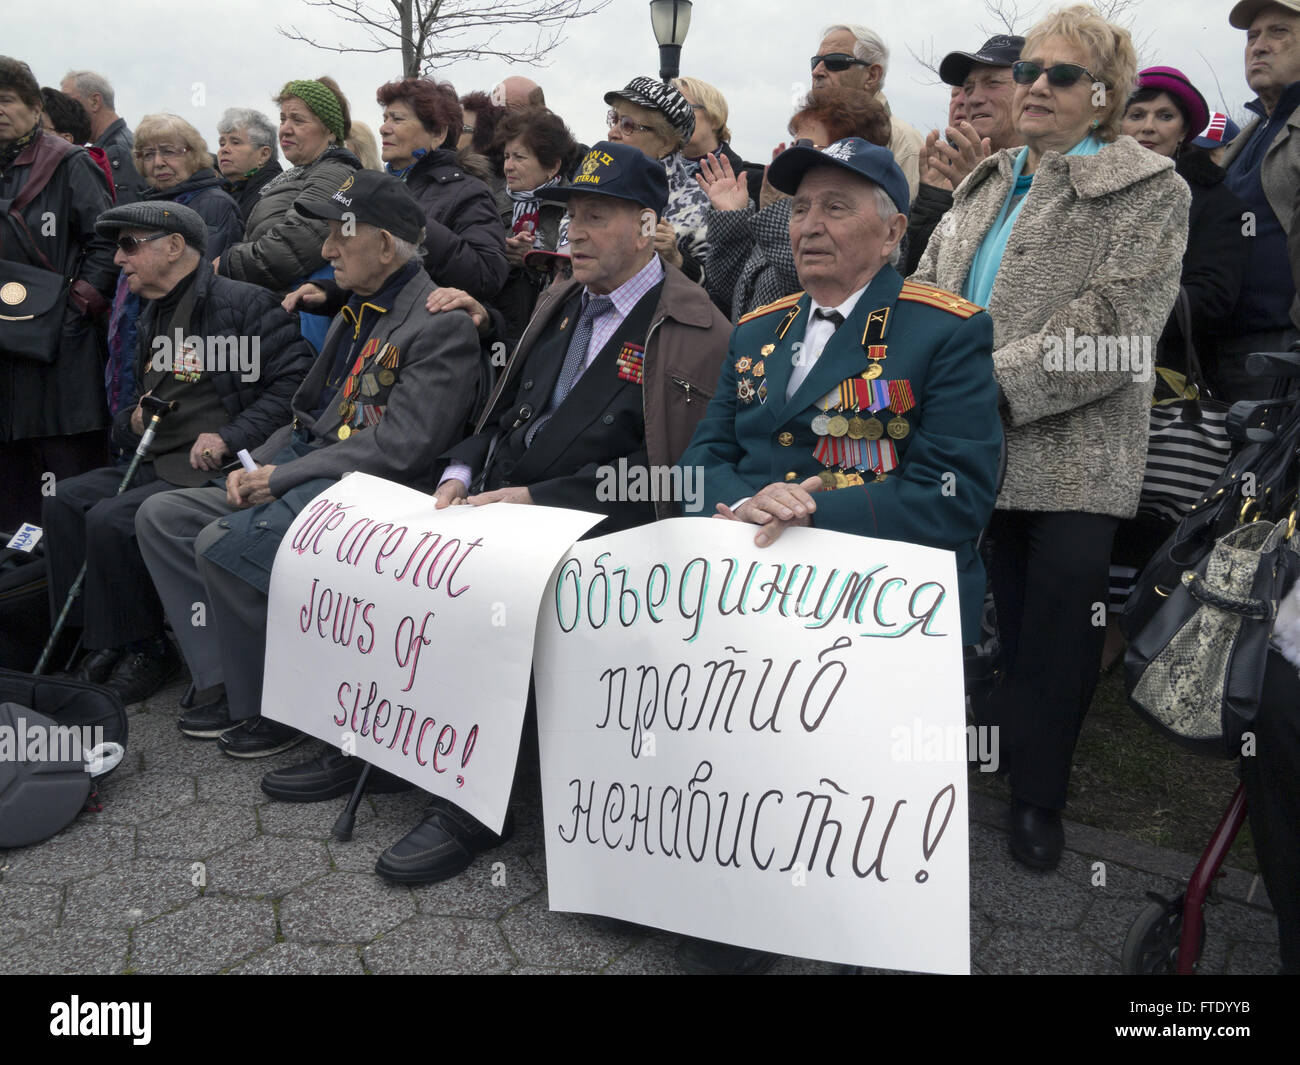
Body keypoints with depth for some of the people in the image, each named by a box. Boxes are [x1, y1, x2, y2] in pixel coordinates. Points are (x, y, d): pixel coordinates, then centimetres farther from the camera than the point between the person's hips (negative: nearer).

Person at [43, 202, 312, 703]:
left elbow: (293, 383, -17)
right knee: (63, 502, -4)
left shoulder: (244, 303, -8)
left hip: (216, 470, -9)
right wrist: (133, 422, 7)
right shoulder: (155, 316, 21)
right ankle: (103, 641, 5)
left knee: (111, 519, -22)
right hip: (159, 463, 9)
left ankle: (145, 651, -3)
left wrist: (230, 437, -21)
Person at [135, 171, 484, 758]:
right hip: (303, 476, 10)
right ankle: (230, 685, 3)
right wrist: (255, 467, 3)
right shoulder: (356, 312, 18)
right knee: (160, 516, 3)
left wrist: (283, 477, -16)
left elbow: (400, 445, -21)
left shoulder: (441, 325, -12)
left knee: (223, 545, -27)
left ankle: (272, 708, -5)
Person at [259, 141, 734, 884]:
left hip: (592, 525, -8)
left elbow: (668, 470, -16)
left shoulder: (693, 332, -8)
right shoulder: (563, 301, 18)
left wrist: (537, 498, -19)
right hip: (501, 502, 8)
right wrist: (464, 469, 2)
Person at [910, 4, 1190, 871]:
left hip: (1074, 457, -4)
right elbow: (926, 293, 13)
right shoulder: (986, 185, 17)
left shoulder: (1147, 190, -1)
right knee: (1011, 625, 13)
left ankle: (1039, 795, 22)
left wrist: (990, 384, -20)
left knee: (1055, 638, 3)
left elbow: (1114, 329, -14)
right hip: (973, 450, 4)